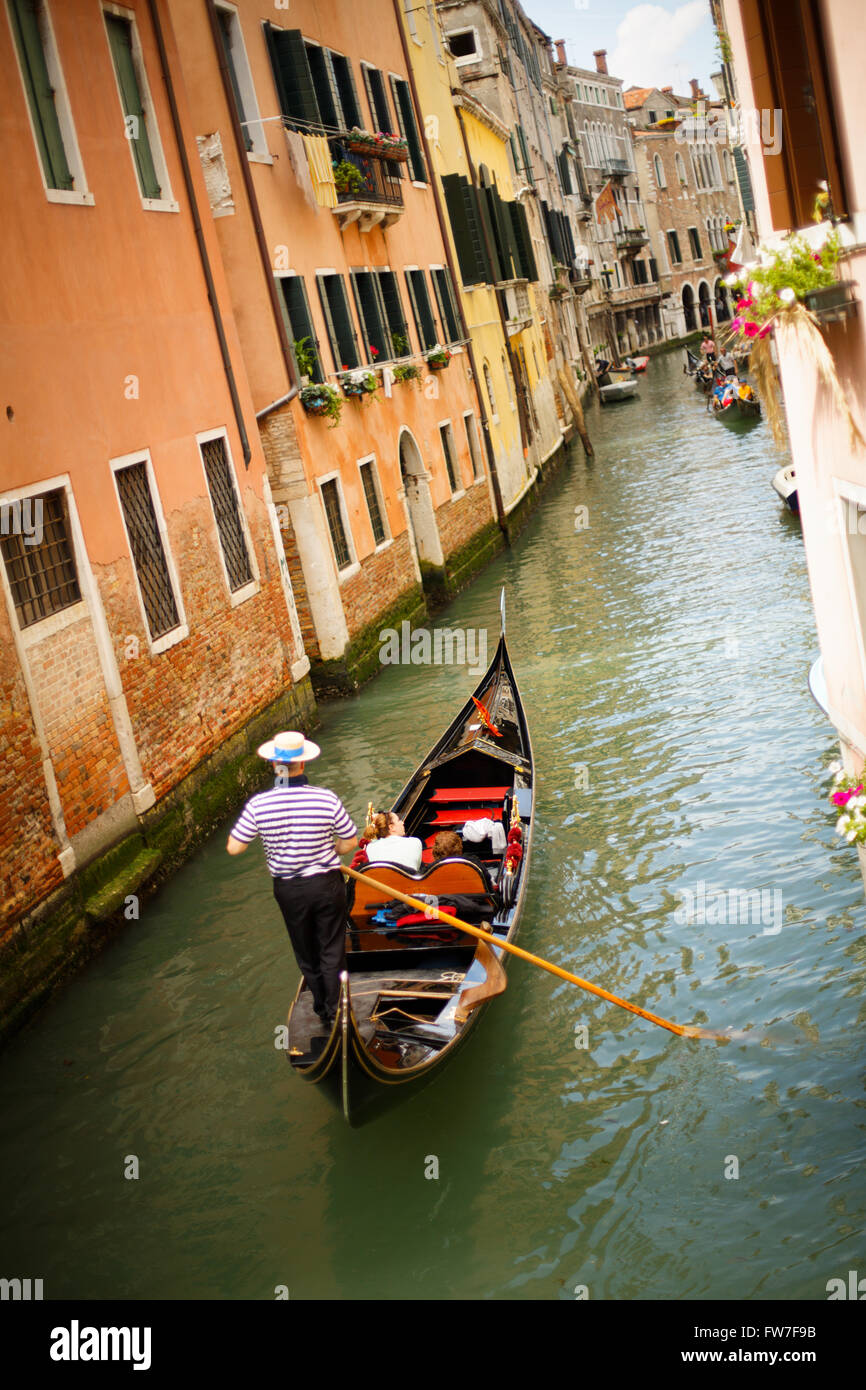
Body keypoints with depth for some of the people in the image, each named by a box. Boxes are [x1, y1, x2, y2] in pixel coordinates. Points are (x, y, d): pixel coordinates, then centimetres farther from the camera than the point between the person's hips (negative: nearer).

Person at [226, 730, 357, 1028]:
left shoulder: (257, 805, -18)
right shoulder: (327, 799, -20)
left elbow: (234, 847, -9)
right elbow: (351, 841, -8)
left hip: (287, 889, 1)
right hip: (326, 883, -1)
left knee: (306, 954, 22)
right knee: (332, 951, 17)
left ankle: (322, 1009, 37)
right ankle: (336, 1012, 27)